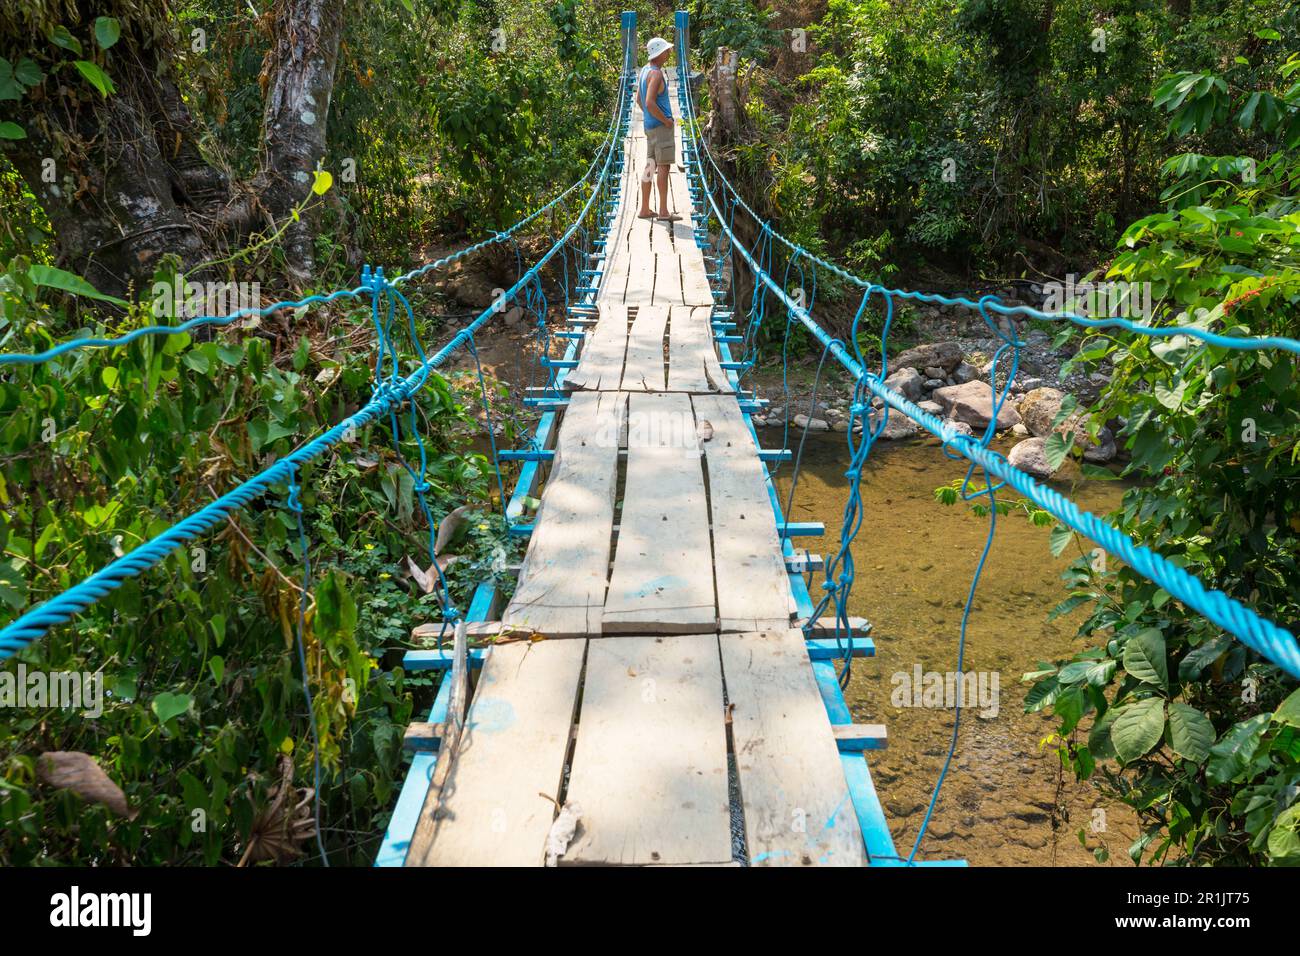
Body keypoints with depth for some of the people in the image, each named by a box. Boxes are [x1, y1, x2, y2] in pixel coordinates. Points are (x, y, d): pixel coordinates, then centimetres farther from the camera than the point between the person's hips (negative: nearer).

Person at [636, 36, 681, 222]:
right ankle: (663, 211, -10)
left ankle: (645, 209, 14)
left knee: (650, 166, 11)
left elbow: (639, 99, 21)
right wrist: (666, 120, -15)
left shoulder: (644, 71, 14)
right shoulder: (656, 74, -16)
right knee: (663, 166, -9)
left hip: (650, 125, 10)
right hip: (661, 126, -10)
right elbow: (650, 103, -24)